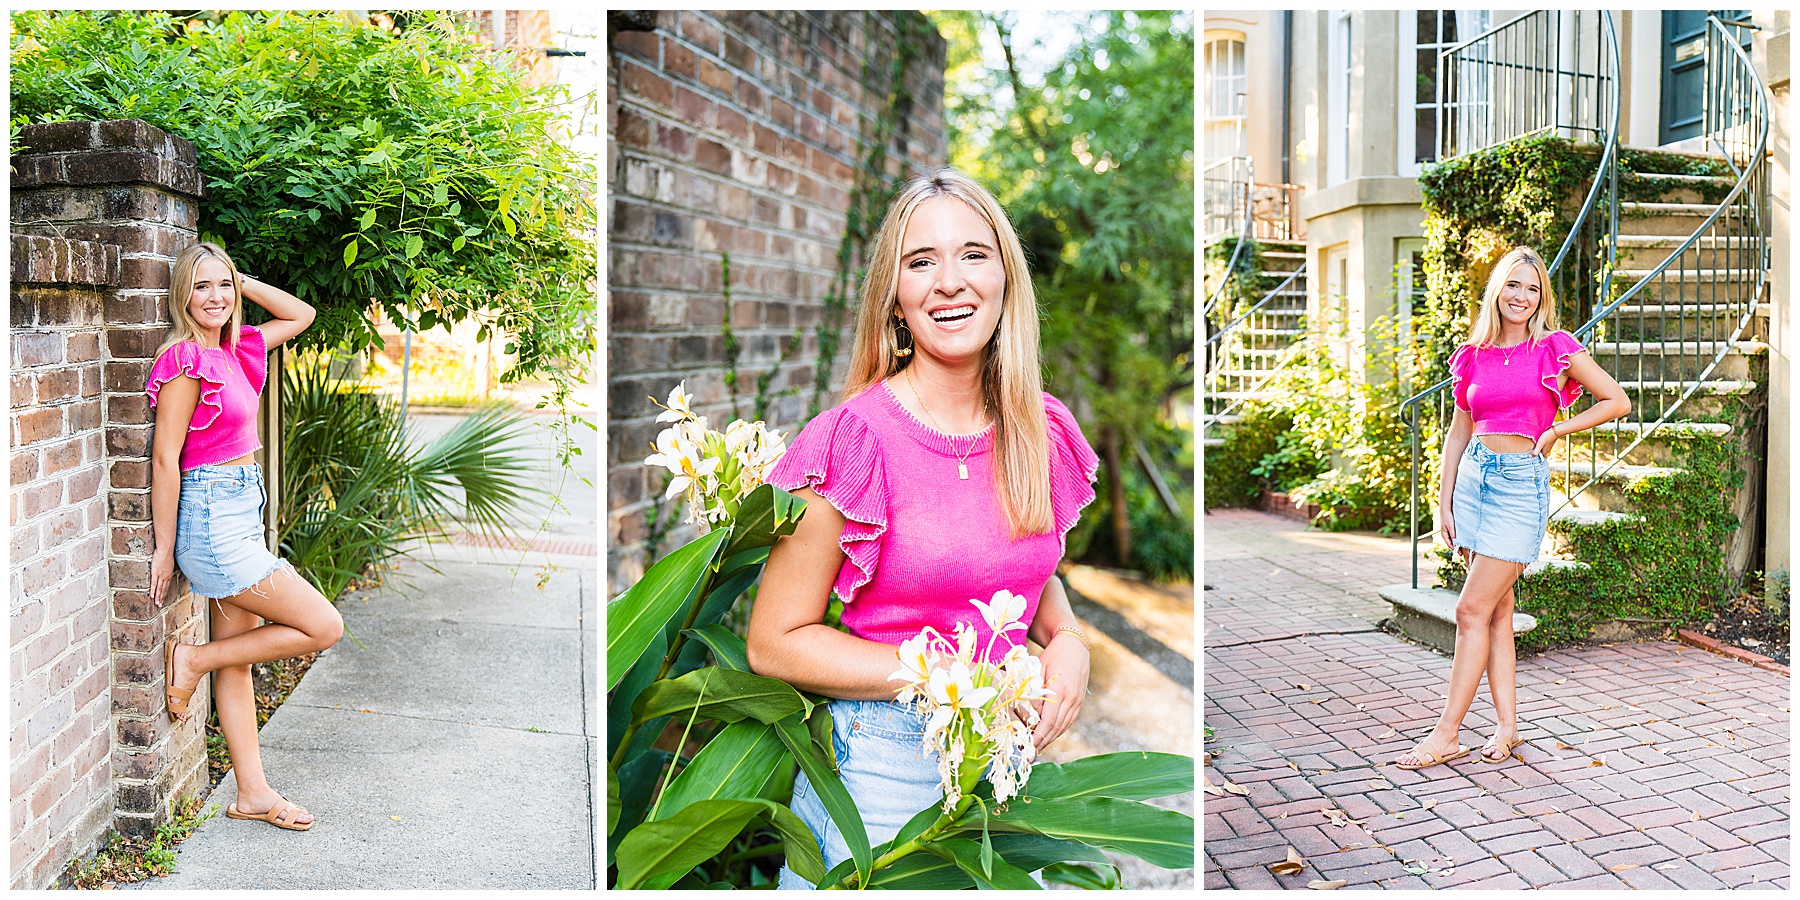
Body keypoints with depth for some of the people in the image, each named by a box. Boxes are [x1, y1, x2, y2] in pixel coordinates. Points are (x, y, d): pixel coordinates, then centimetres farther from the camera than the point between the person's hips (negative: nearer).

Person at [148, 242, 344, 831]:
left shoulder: (235, 350, 9)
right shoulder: (187, 360, -15)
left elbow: (301, 315, 22)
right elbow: (164, 457, -15)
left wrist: (241, 282, 10)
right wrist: (164, 550, -12)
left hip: (240, 513, 9)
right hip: (211, 518, -9)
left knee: (237, 657, 12)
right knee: (323, 626, -6)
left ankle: (252, 793, 20)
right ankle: (191, 660, 7)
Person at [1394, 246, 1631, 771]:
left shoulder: (1555, 349, -2)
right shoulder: (1473, 356, 9)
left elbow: (1617, 402, 4)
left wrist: (1557, 430, -4)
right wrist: (1443, 504, 8)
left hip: (1522, 482, -5)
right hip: (1474, 477, 5)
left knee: (1472, 610, -8)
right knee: (1497, 611, 8)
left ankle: (1447, 734, -1)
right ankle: (1507, 727, 16)